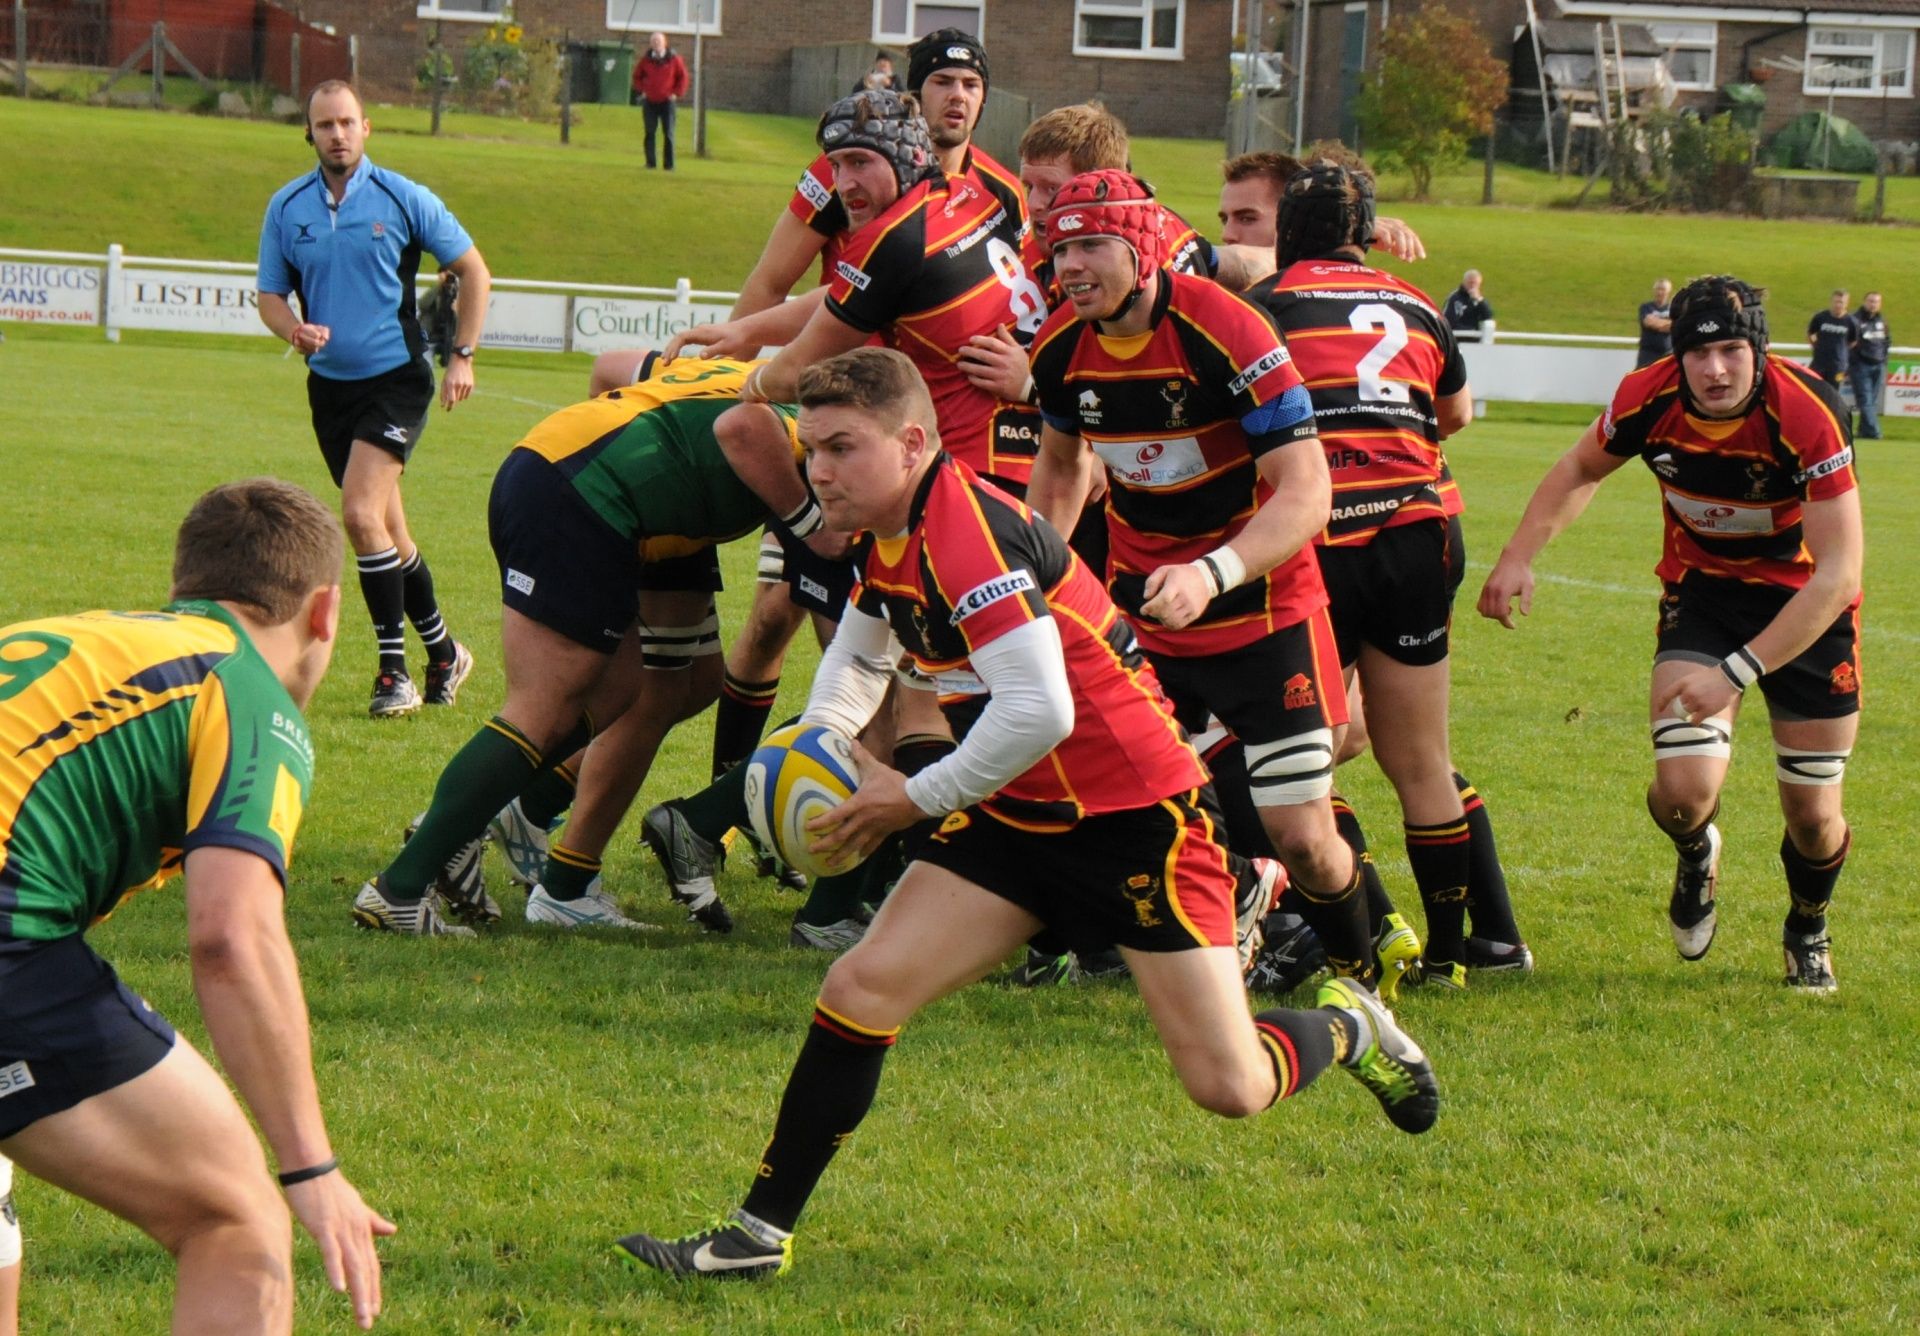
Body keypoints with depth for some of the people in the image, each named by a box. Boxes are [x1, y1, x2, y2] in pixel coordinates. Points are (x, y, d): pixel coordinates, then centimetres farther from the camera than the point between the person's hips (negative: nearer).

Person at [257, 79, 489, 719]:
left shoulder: (404, 199, -6)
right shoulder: (287, 207, 3)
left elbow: (473, 271, 2)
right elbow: (270, 295, 8)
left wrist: (462, 355, -4)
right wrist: (294, 328, -15)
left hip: (395, 378, -5)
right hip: (329, 384, 5)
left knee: (361, 514, -19)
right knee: (387, 533, 11)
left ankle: (395, 668, -13)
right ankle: (443, 652, 27)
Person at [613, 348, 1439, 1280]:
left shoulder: (967, 534, -25)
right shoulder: (889, 537, 5)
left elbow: (1038, 712, -33)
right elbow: (861, 652, 27)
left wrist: (916, 799, -21)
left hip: (1135, 810, -8)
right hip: (1020, 816, 8)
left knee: (1228, 1088, -7)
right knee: (861, 990, -8)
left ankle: (1347, 1029, 26)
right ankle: (760, 1234, -3)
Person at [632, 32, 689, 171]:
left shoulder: (674, 60, -2)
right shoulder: (645, 60, 4)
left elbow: (683, 77, 5)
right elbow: (637, 77, 18)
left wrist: (677, 93, -3)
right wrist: (641, 91, 5)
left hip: (667, 101, -2)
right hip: (650, 102, 2)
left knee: (668, 133, -4)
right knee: (650, 133, 2)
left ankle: (669, 164, -1)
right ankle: (650, 163, 7)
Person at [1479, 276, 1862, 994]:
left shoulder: (1808, 416, -32)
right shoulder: (1648, 399, -21)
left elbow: (1837, 575, -33)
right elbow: (1581, 469, 4)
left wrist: (1736, 673, -38)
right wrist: (1518, 555, -10)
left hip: (1805, 601, -2)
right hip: (1701, 590, 2)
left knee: (1813, 818, 2)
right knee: (1685, 790, -18)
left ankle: (1808, 930, 38)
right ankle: (1697, 857, 22)